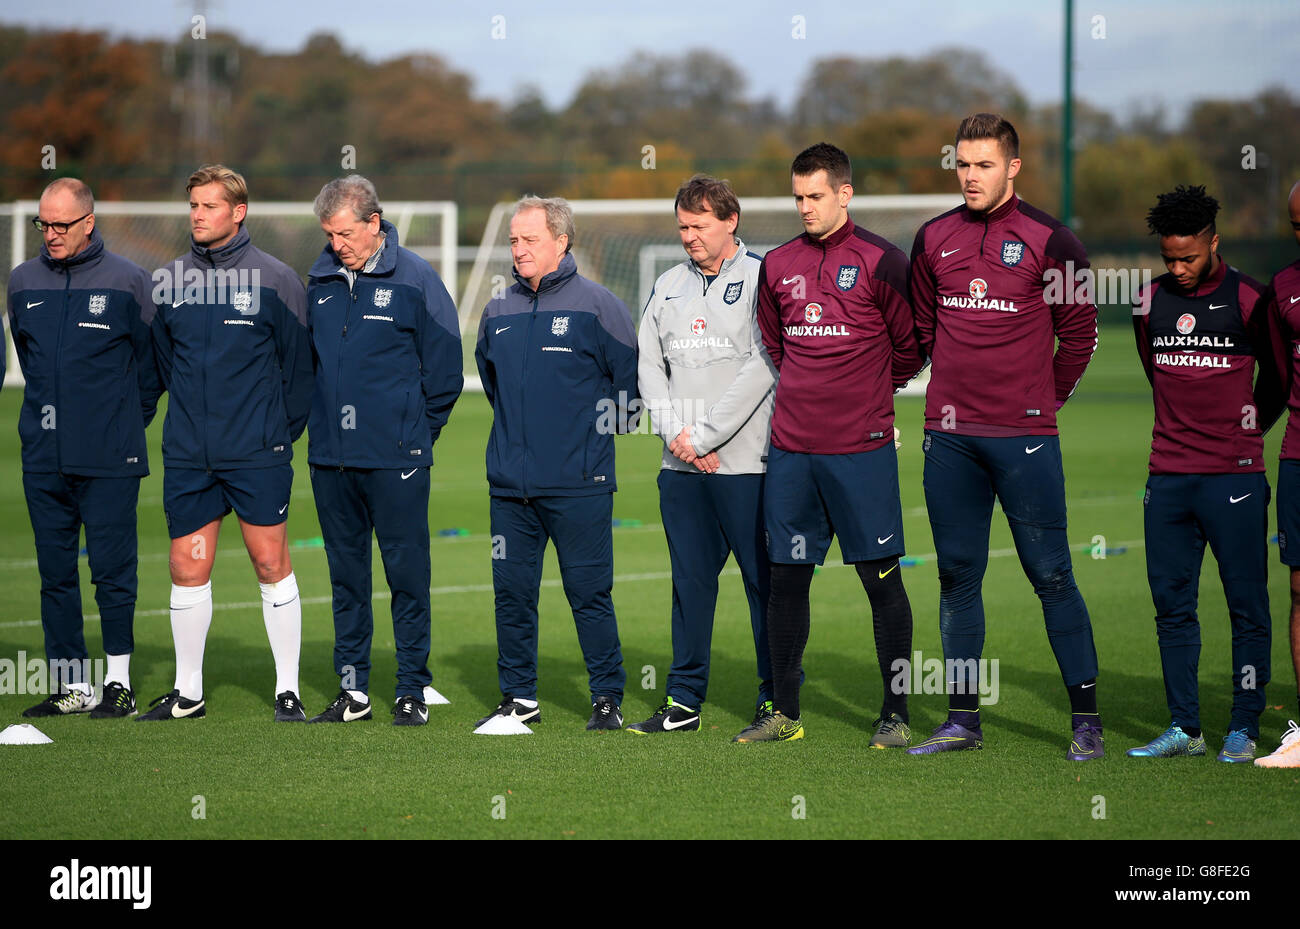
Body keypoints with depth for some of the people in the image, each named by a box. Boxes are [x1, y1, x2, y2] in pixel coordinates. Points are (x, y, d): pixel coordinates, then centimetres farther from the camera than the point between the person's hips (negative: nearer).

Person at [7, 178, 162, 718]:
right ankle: (71, 684, 13)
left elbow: (151, 360, 6)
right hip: (43, 459, 4)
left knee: (112, 571, -2)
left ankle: (119, 681, 7)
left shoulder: (127, 282, -3)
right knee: (55, 572, 6)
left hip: (109, 459, -4)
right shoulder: (23, 282, 8)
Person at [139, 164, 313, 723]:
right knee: (187, 569, 5)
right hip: (187, 455, 3)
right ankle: (187, 692, 16)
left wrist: (281, 431, 4)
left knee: (271, 564, 0)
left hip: (258, 454, -3)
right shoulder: (168, 283, 6)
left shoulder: (275, 280, -3)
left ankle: (288, 690, 8)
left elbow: (297, 364, 2)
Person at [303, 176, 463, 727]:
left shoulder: (415, 280, -6)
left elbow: (444, 370, -2)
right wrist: (319, 421, 13)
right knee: (345, 573, 10)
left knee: (407, 573, -1)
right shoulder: (320, 281, 8)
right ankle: (353, 689, 16)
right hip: (330, 455, 5)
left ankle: (412, 690, 5)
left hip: (396, 459, -5)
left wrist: (416, 430, 1)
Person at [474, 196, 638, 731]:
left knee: (589, 592, -2)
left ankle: (607, 697, 7)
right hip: (509, 482, 5)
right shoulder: (497, 314, 11)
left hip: (578, 485, -5)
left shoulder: (596, 306, -4)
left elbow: (629, 376, 0)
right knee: (511, 591, 6)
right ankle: (519, 697, 16)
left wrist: (601, 427, 3)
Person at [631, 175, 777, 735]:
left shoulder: (763, 280, -4)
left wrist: (704, 436, -13)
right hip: (680, 466, 6)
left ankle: (776, 700, 5)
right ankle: (684, 701, 14)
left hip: (746, 463, -6)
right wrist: (675, 431, -4)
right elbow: (649, 366, 14)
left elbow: (763, 367, -12)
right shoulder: (669, 286, 16)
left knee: (765, 581, -2)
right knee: (690, 581, 9)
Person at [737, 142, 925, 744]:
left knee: (880, 577, -2)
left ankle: (895, 714, 4)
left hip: (861, 447, -4)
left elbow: (911, 347, 2)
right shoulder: (778, 266, 10)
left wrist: (865, 395, 9)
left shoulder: (880, 262, -5)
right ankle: (784, 713, 15)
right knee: (787, 577, 7)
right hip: (790, 448, 5)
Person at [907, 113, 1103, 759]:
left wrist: (1046, 396, 7)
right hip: (949, 435, 4)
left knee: (1050, 574, -3)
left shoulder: (1048, 241, -3)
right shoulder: (934, 239, 9)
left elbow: (1080, 330, 5)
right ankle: (963, 719, 15)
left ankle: (1086, 718, 2)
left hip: (1025, 437, -4)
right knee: (957, 575, 8)